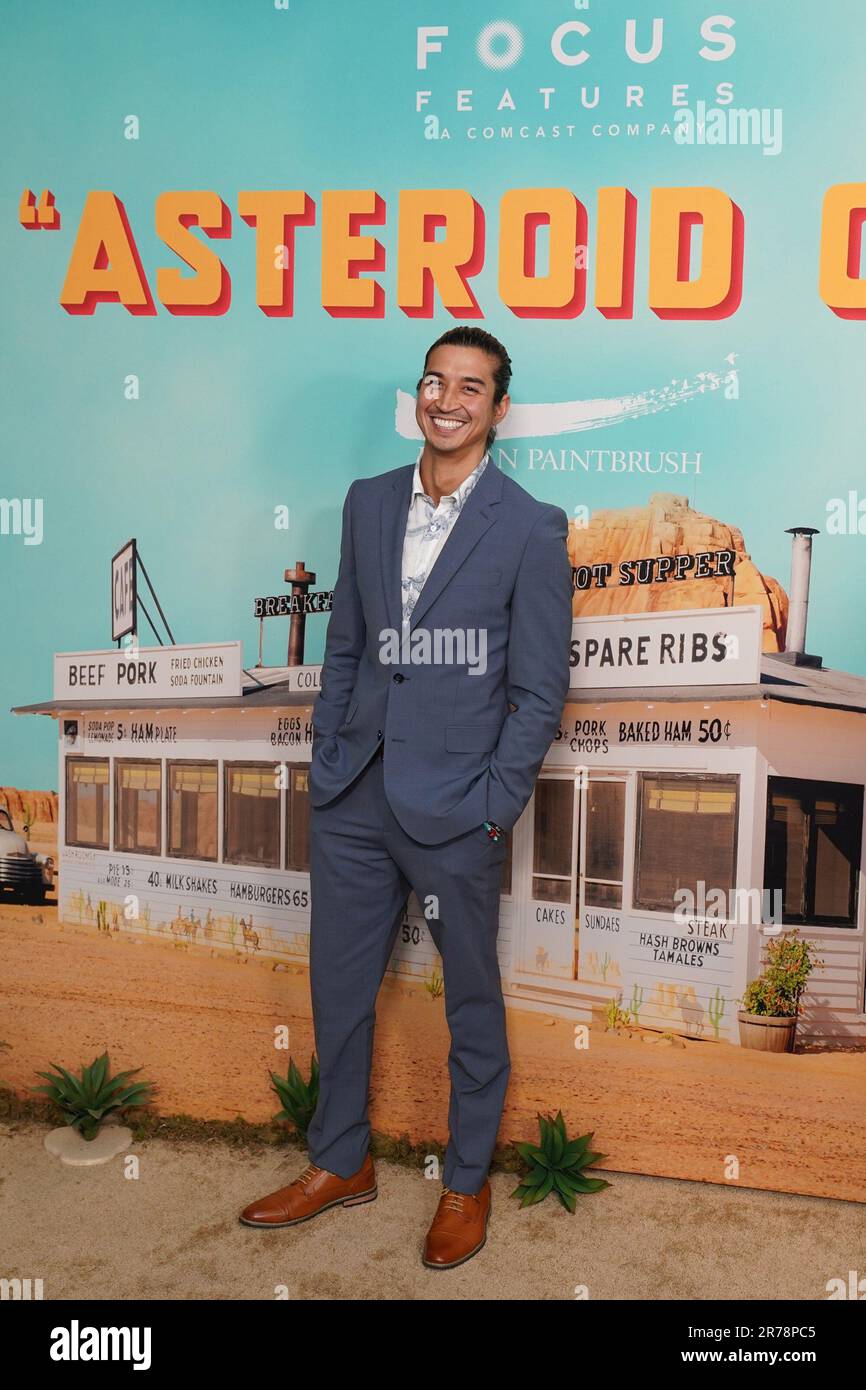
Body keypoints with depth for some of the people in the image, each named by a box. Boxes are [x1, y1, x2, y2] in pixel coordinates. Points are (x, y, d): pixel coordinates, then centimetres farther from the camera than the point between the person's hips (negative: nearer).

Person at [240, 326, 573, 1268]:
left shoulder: (531, 528, -8)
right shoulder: (369, 502, 7)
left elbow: (539, 690, -7)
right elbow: (344, 646, 12)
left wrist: (494, 808, -11)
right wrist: (326, 761, 7)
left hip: (454, 808, -5)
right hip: (354, 795, 5)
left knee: (472, 1002, 13)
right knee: (338, 987, 18)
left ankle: (468, 1183, 36)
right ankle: (339, 1163, 40)